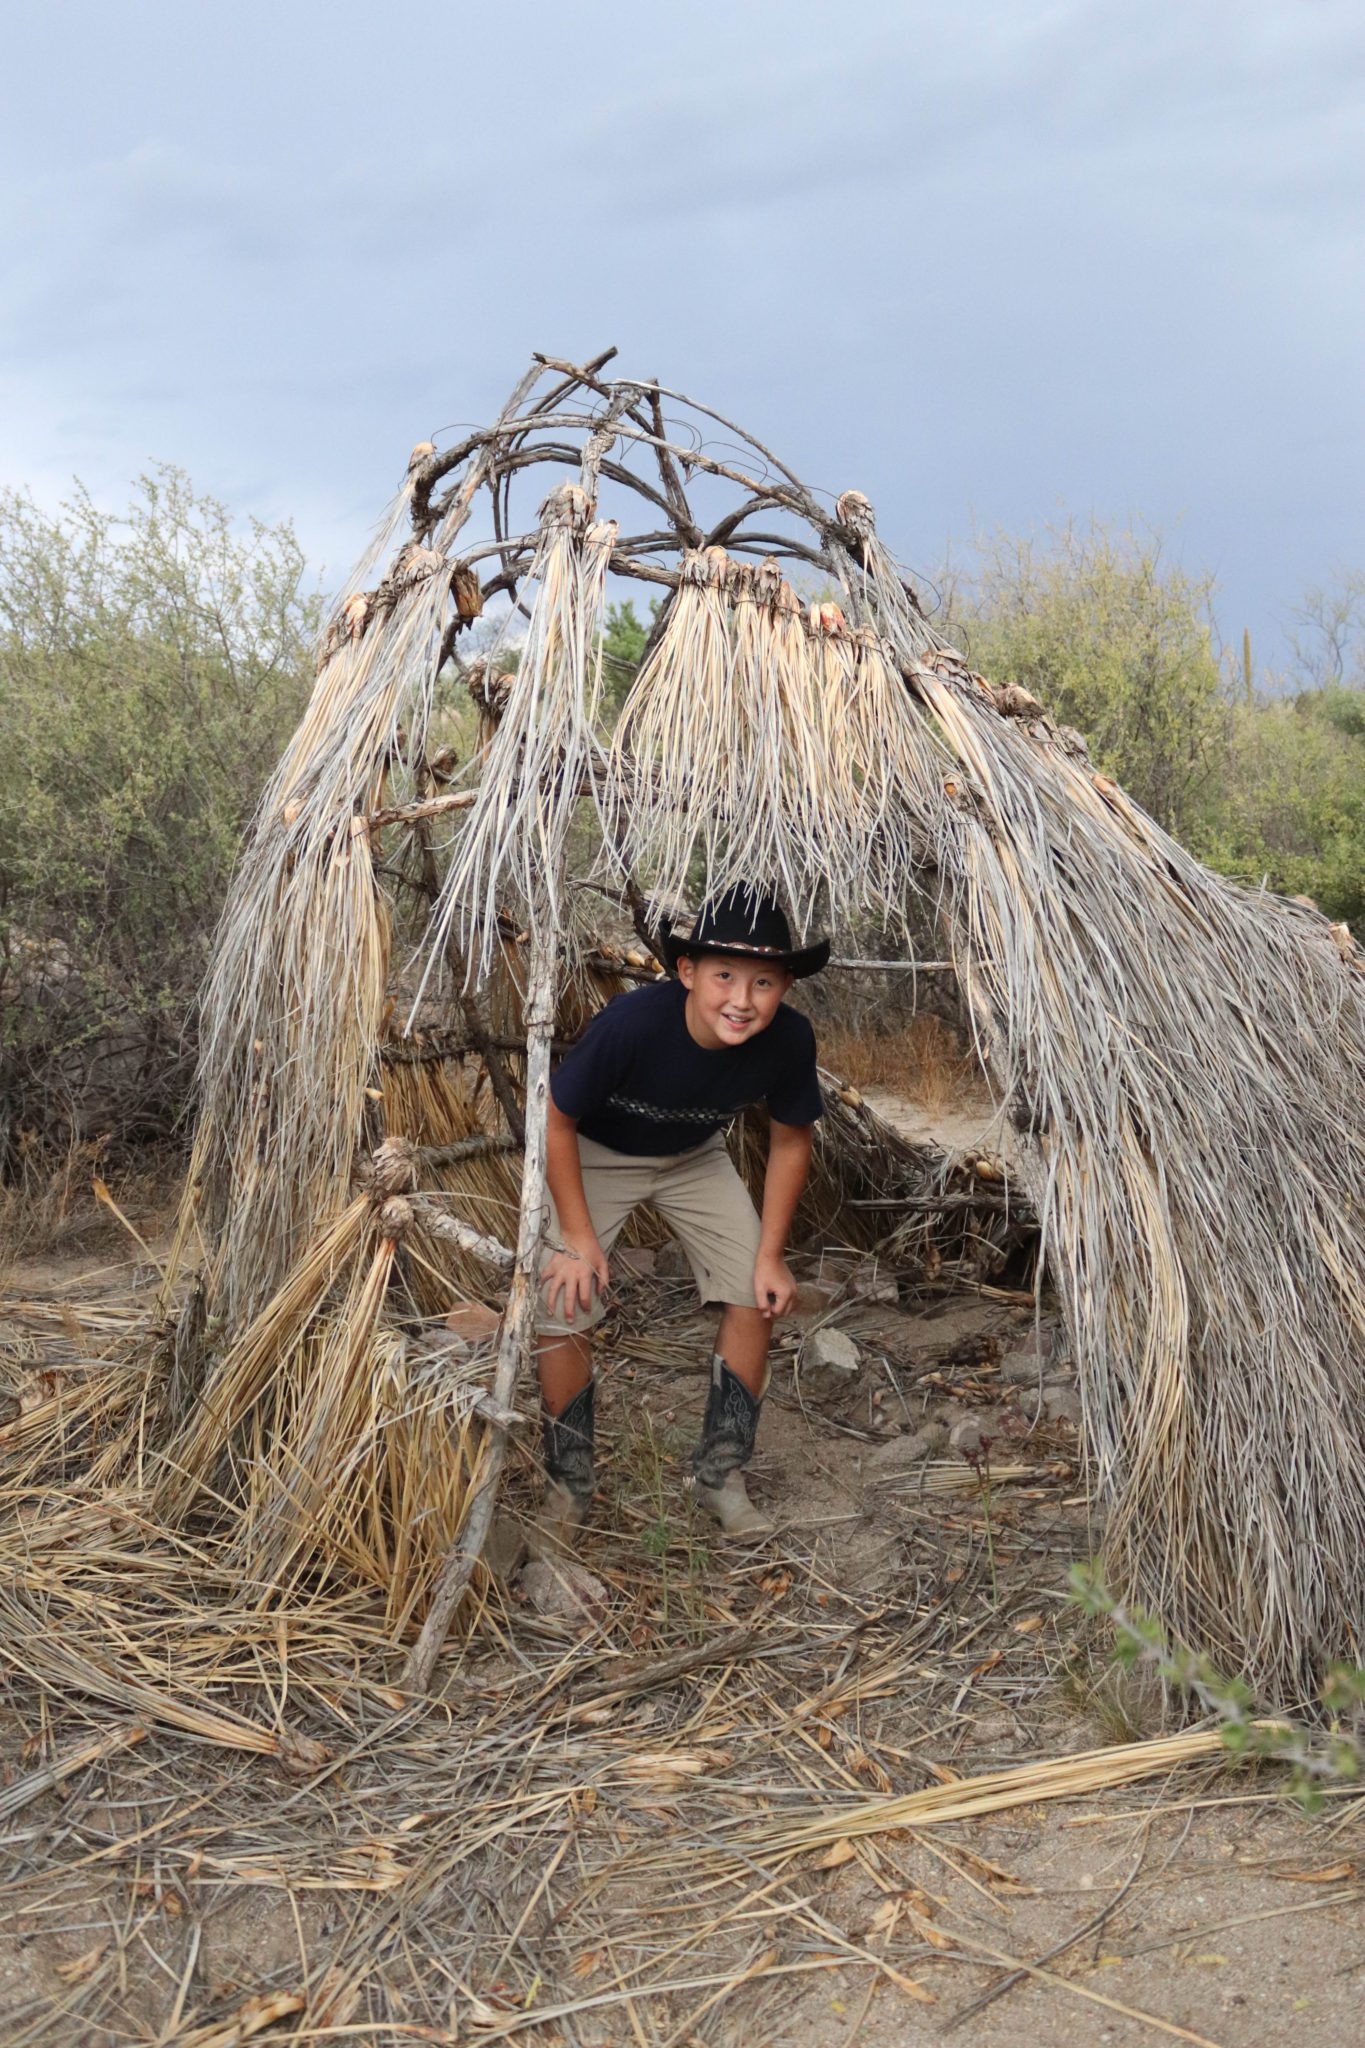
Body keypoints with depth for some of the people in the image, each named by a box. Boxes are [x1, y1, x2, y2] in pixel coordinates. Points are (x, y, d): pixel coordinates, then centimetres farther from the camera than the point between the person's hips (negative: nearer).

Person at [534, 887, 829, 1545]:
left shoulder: (789, 1038, -28)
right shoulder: (631, 1022, -39)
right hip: (593, 1154, -3)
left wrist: (770, 1255, -8)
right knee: (563, 1311, -13)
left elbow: (790, 1141, -8)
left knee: (758, 1299, -6)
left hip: (695, 1157, 3)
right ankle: (567, 1487, 11)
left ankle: (722, 1475, 14)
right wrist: (577, 1235, -19)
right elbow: (557, 1121, -22)